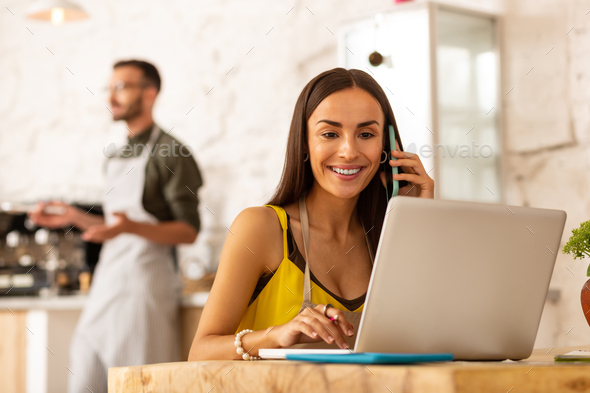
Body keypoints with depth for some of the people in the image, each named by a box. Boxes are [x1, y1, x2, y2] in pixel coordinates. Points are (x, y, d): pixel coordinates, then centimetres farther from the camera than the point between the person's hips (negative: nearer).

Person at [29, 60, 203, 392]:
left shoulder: (169, 153, -5)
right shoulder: (119, 157, 20)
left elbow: (189, 231, -10)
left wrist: (131, 227, -24)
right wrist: (77, 218, 14)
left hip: (145, 286, -8)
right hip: (106, 284, 8)